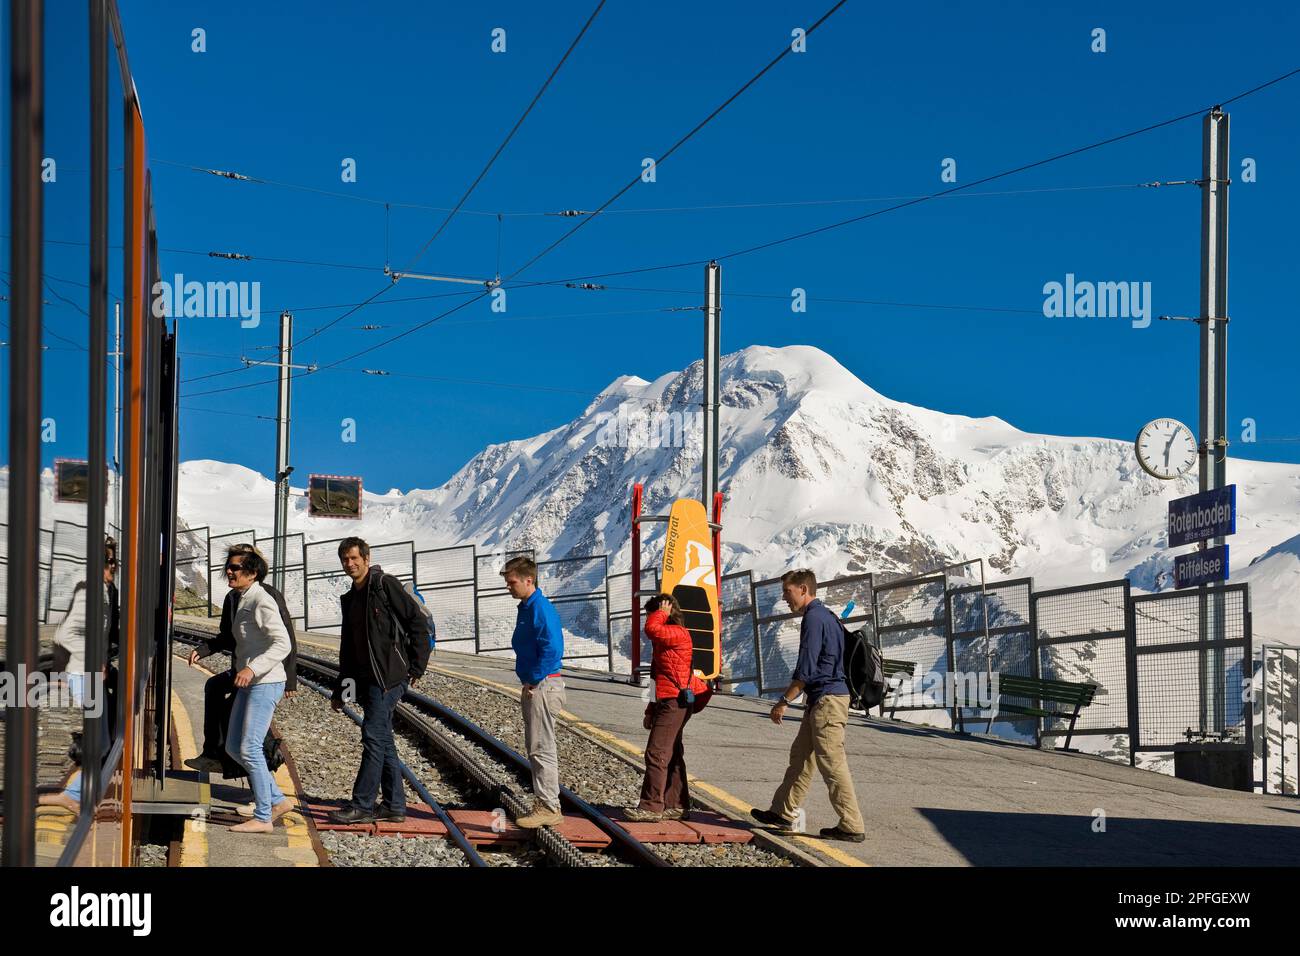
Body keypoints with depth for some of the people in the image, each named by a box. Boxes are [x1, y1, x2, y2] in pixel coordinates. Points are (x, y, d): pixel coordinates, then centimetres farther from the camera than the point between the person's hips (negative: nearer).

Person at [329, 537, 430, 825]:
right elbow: (347, 648, 24)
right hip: (367, 679, 9)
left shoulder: (385, 585, -7)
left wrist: (417, 667, -12)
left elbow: (419, 623, -10)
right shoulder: (350, 599, 18)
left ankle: (362, 806, -8)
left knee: (373, 736, -10)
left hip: (390, 676, -9)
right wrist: (340, 690, 21)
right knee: (383, 740, 9)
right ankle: (395, 805, 13)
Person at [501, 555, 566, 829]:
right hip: (533, 687, 10)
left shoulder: (541, 609, -16)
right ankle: (545, 804, 20)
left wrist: (533, 681, -18)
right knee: (536, 749, 14)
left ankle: (549, 808, -5)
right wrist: (528, 683, 14)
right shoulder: (525, 608, 16)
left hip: (543, 686, -10)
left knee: (542, 749, -8)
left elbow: (552, 650, -24)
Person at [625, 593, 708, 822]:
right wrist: (651, 710, 25)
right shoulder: (666, 637, 21)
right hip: (666, 702, 11)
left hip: (674, 703, -11)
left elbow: (652, 629, -30)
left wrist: (662, 613, -10)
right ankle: (677, 805, 18)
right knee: (671, 754, 13)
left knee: (656, 753, -13)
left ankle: (651, 806, -15)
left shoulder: (678, 634, -11)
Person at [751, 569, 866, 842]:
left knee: (832, 764, -7)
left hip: (827, 699, -10)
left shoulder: (814, 618, -13)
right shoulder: (825, 615, 17)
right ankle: (783, 813, 24)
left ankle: (852, 827, -5)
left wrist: (784, 702, -14)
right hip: (821, 699, 10)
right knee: (800, 755, 16)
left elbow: (805, 669, -18)